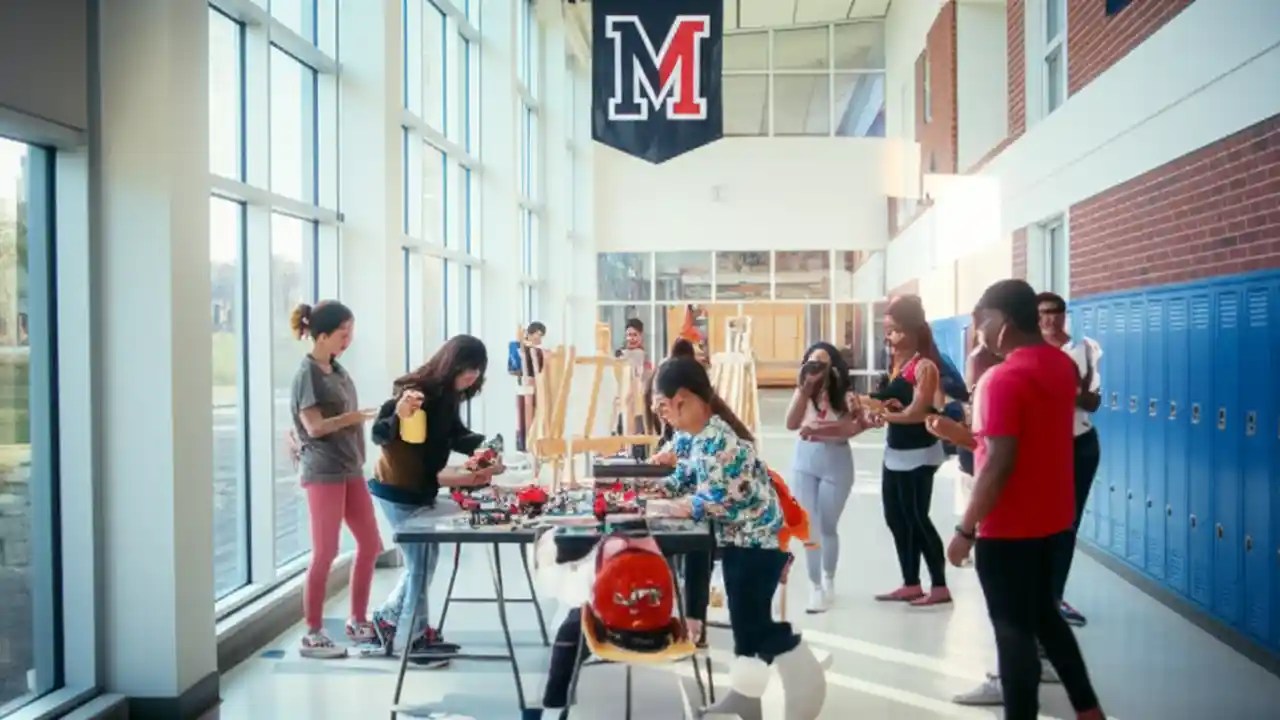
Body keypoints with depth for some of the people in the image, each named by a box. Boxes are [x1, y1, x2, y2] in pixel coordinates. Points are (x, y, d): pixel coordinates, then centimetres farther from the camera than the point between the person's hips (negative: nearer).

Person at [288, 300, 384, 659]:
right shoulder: (307, 373, -12)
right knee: (325, 552, -5)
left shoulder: (337, 370, 12)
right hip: (323, 472, -8)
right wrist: (349, 418, -28)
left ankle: (358, 621, 23)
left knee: (370, 544, 10)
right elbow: (315, 427, -18)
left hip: (349, 468, 8)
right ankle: (312, 635, 5)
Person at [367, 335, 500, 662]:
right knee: (420, 564, 1)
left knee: (425, 559, 16)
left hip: (421, 490, 9)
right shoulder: (417, 391, -22)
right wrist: (399, 415, -41)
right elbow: (380, 434, -21)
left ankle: (389, 619, 31)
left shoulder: (448, 396, 3)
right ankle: (413, 639, 15)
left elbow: (455, 436, 15)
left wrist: (484, 446, -2)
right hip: (398, 491, -9)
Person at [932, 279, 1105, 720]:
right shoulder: (1062, 365, 5)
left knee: (1014, 630, 3)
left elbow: (999, 465, -24)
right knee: (1043, 614, 23)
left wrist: (966, 530, -18)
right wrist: (965, 435, 11)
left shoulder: (1005, 378, -22)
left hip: (1009, 528, -9)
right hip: (1053, 518, 9)